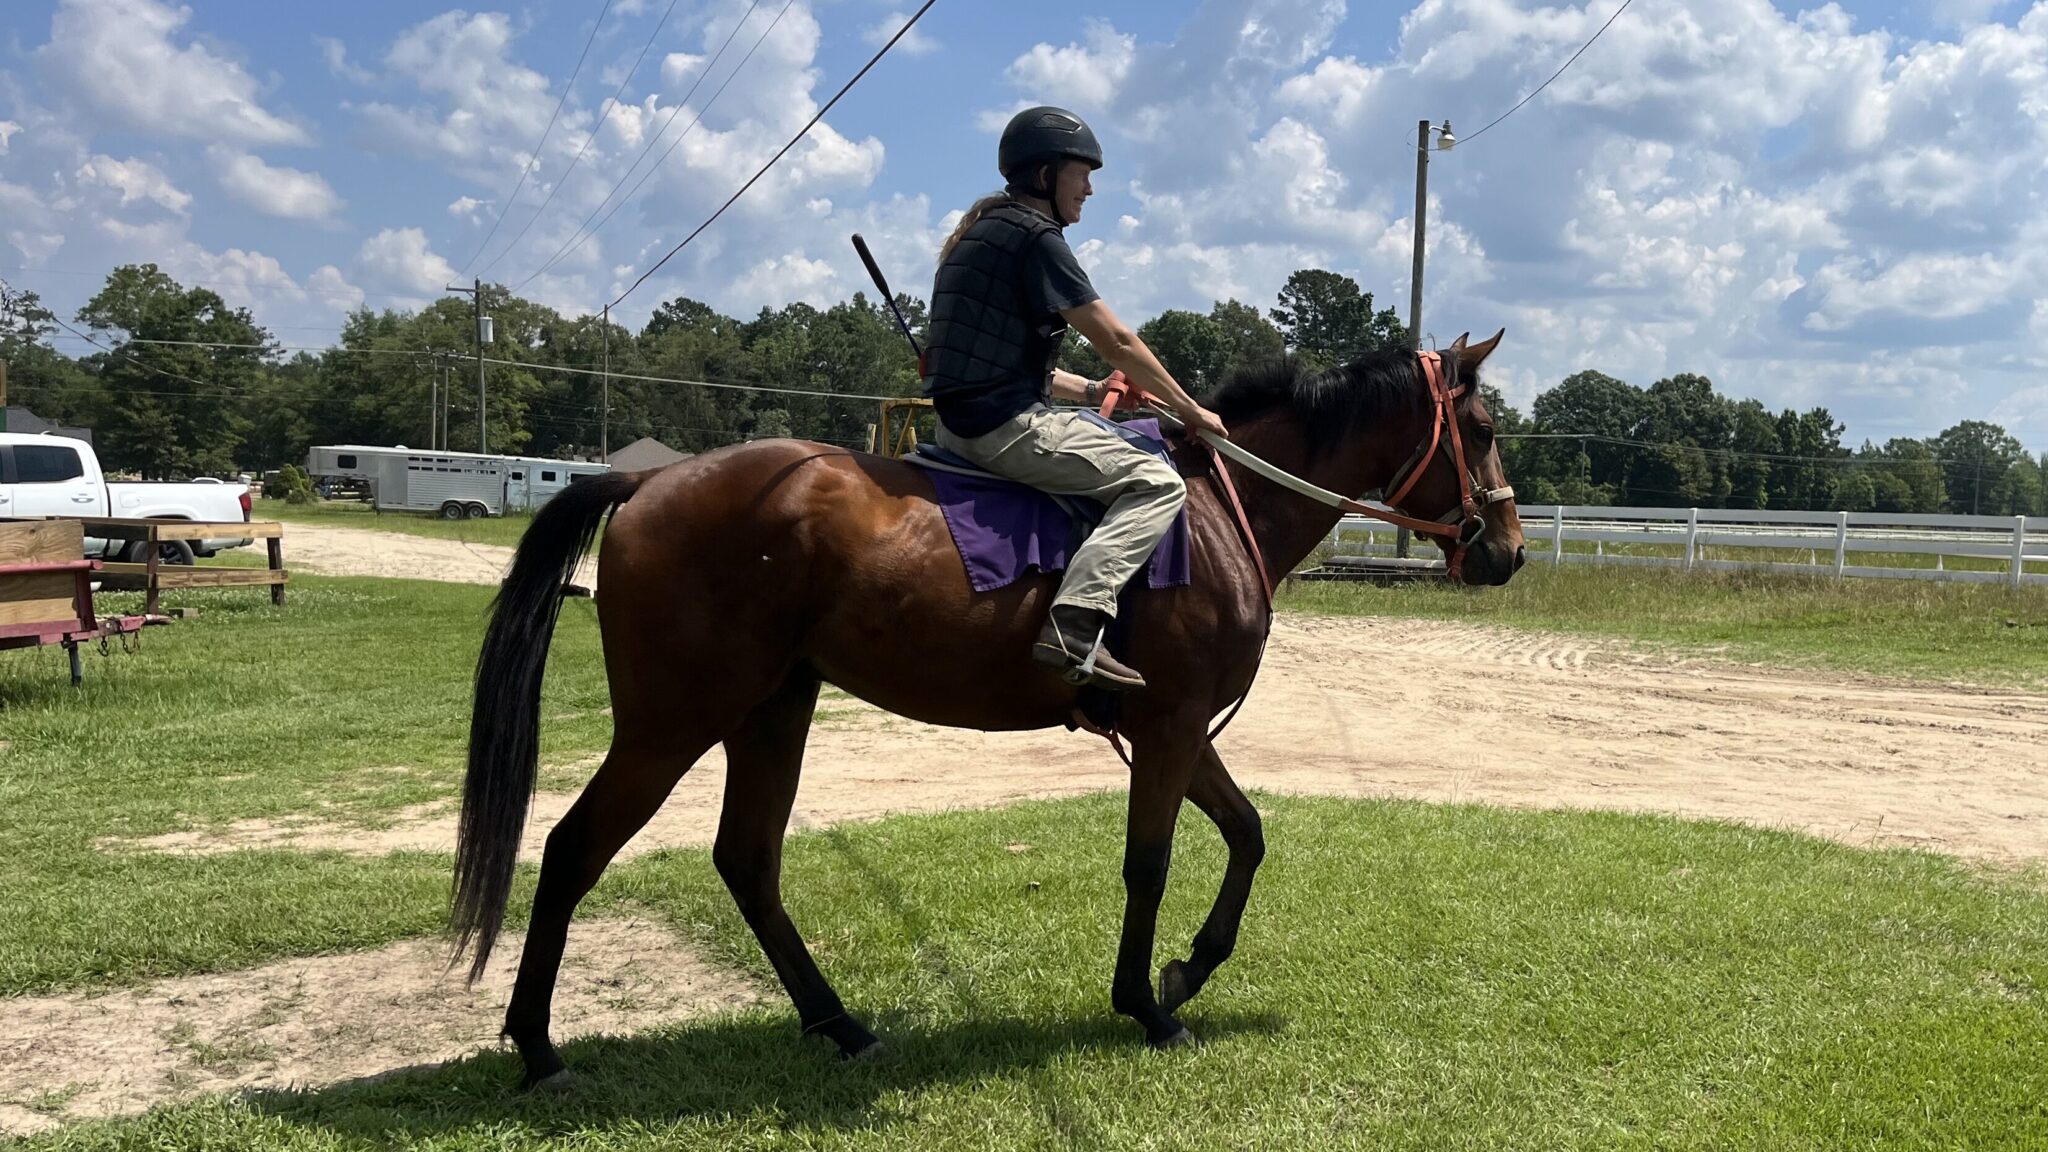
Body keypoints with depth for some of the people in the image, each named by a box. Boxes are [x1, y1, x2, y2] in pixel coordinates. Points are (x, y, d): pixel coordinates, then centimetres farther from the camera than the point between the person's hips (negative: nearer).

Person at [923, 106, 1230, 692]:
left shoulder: (981, 233, 21)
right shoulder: (1035, 234, -8)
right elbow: (1116, 341, -8)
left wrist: (1095, 391, 16)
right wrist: (1189, 410, 2)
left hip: (960, 420, 10)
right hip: (1006, 424, -10)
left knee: (1095, 428, 31)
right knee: (1157, 483, -12)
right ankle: (1074, 626, -26)